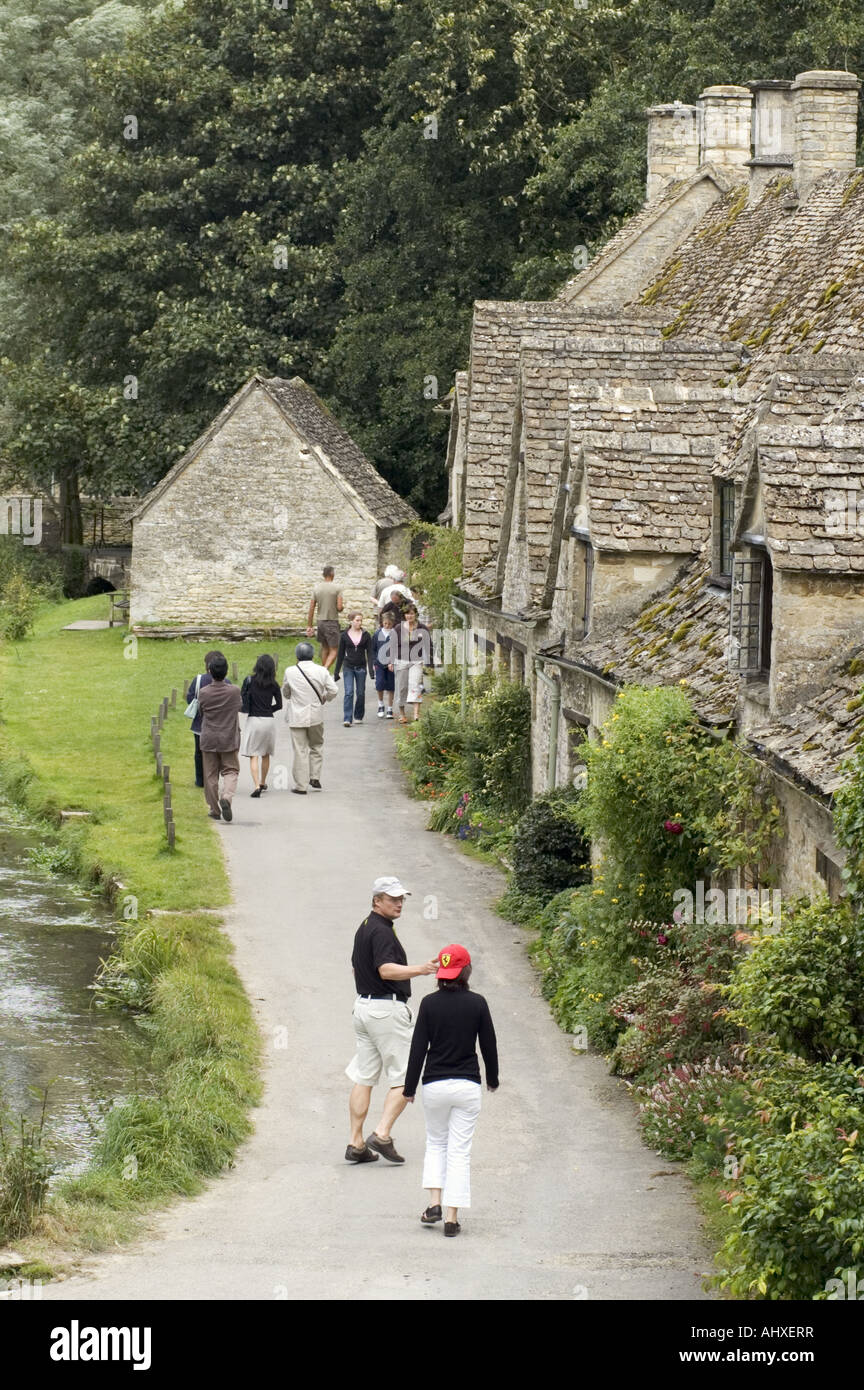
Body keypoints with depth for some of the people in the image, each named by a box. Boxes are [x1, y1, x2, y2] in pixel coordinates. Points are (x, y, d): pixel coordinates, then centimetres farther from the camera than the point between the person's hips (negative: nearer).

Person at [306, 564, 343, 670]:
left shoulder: (316, 588, 3)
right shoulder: (336, 588, -10)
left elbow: (311, 609, 4)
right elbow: (339, 607, -14)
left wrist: (309, 626, 10)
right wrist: (340, 609, 11)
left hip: (320, 621, 5)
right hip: (332, 622, -5)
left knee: (324, 648, 19)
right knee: (334, 650, -3)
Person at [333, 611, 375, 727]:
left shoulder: (366, 636, 1)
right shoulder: (345, 636, 0)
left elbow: (369, 653, -1)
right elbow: (340, 654, 6)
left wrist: (371, 670, -11)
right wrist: (336, 672, 7)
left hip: (361, 667, 1)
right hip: (348, 667, -1)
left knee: (360, 693, 7)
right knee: (349, 692, -11)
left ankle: (358, 716, 25)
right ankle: (347, 719, -15)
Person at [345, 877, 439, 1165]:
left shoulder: (364, 928, 14)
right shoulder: (381, 931, -17)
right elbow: (386, 969, -31)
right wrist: (420, 970, -42)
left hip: (363, 1006, 10)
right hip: (387, 1008, -10)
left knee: (364, 1078, 9)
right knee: (404, 1078, -5)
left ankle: (356, 1143, 9)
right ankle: (382, 1135, -13)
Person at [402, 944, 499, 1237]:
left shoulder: (429, 1003, -5)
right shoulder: (477, 1003, -5)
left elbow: (418, 1047, -4)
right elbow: (489, 1044, 3)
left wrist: (409, 1087, 5)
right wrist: (492, 1078, 20)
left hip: (434, 1086, 1)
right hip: (467, 1086, -1)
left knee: (435, 1142, 19)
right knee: (459, 1149, 4)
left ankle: (435, 1202, 3)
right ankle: (452, 1216, 0)